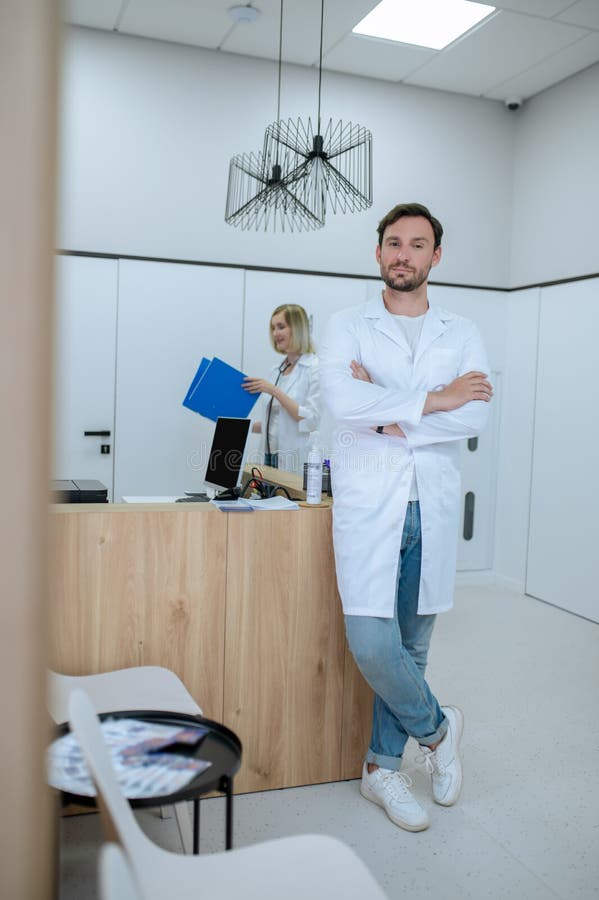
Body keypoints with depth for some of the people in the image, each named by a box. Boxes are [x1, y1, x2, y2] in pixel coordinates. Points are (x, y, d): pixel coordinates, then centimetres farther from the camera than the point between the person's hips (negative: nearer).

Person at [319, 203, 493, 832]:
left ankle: (382, 768, 29)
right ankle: (435, 727, 21)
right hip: (368, 504, -2)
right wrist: (433, 400, -11)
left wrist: (390, 416, -14)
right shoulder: (348, 327, 5)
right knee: (371, 643, -10)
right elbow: (341, 399, -14)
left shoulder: (462, 335, 10)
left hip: (432, 508, 2)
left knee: (411, 644, 9)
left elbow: (476, 415, -6)